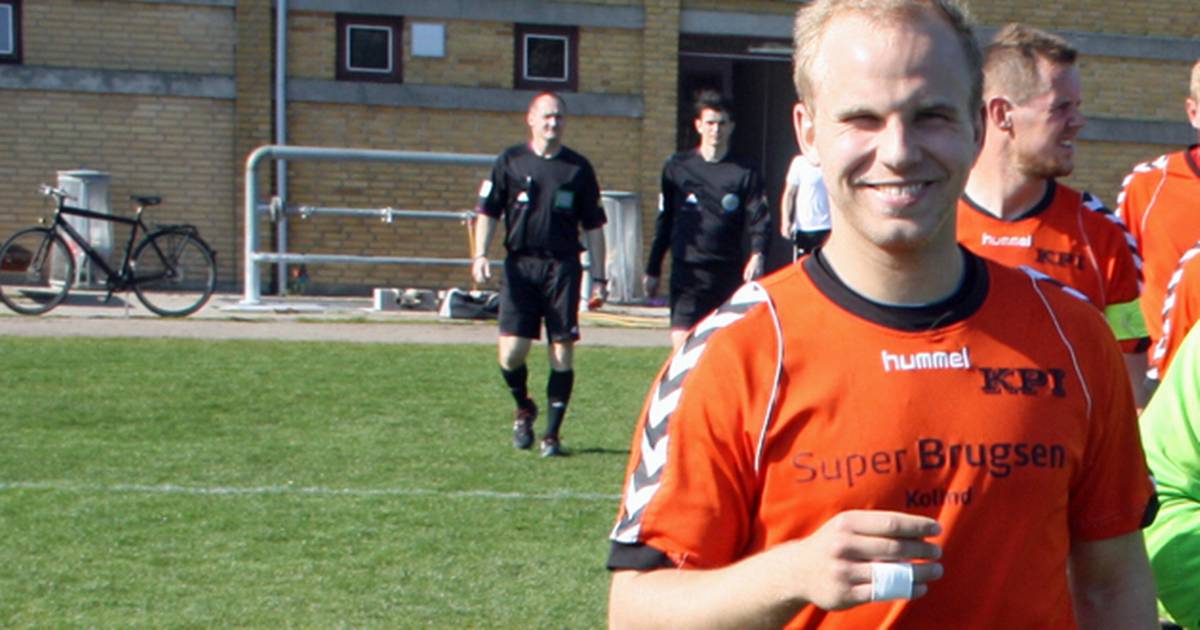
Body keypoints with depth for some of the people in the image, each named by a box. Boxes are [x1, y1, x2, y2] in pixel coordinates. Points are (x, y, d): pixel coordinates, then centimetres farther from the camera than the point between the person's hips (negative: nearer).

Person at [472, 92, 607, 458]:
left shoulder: (578, 168, 8)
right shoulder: (510, 161, 7)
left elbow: (593, 226, 10)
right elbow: (488, 212, 9)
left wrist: (599, 278, 7)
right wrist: (480, 254, -6)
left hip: (563, 266, 0)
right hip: (520, 265, 0)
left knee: (563, 351, -2)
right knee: (511, 351, -7)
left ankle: (552, 434, 7)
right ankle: (523, 408, 23)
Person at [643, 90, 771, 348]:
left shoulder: (744, 173, 4)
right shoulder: (677, 167, 8)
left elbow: (759, 220, -1)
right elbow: (664, 222, 13)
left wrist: (757, 254, -21)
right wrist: (652, 270, 13)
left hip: (730, 276, 0)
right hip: (687, 272, 0)